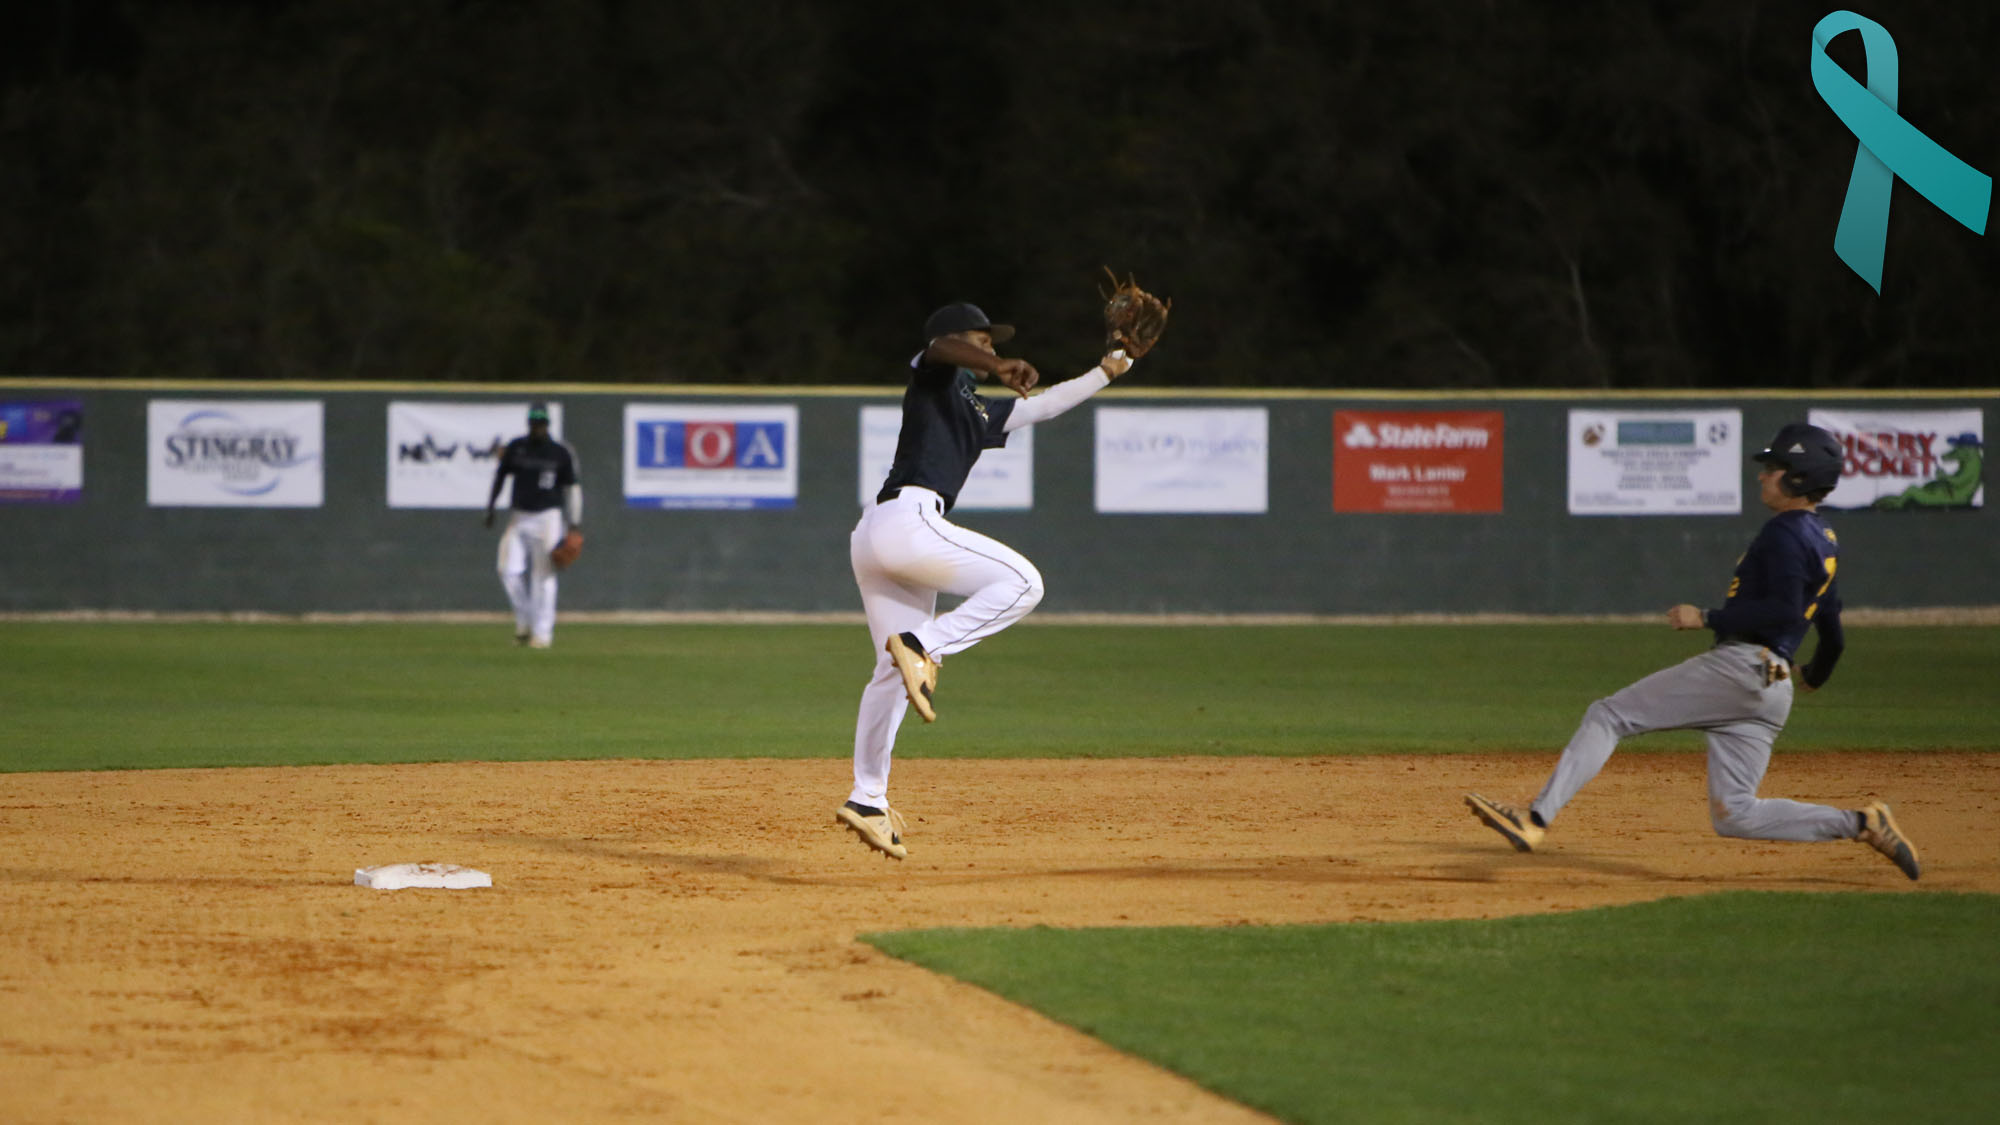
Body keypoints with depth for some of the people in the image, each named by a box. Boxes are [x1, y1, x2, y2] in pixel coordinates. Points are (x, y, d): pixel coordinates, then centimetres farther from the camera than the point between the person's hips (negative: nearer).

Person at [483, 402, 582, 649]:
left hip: (548, 518, -3)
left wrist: (575, 523, -1)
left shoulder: (561, 453, -3)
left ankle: (542, 632, 3)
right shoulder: (515, 448, 3)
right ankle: (524, 621, 17)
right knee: (509, 571, -4)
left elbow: (572, 487, 3)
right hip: (520, 517, 3)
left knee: (543, 575, -3)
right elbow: (499, 476, 14)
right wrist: (490, 508, 12)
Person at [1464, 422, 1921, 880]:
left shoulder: (1785, 533, -8)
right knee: (1733, 816, 7)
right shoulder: (1824, 543, 21)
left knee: (1607, 716, -6)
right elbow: (1833, 636, 28)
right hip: (1772, 691, 9)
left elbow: (1784, 610, -22)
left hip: (1739, 669, -9)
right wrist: (1814, 675, 47)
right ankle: (1859, 823, -1)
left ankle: (1536, 820, -16)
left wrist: (1707, 618, -17)